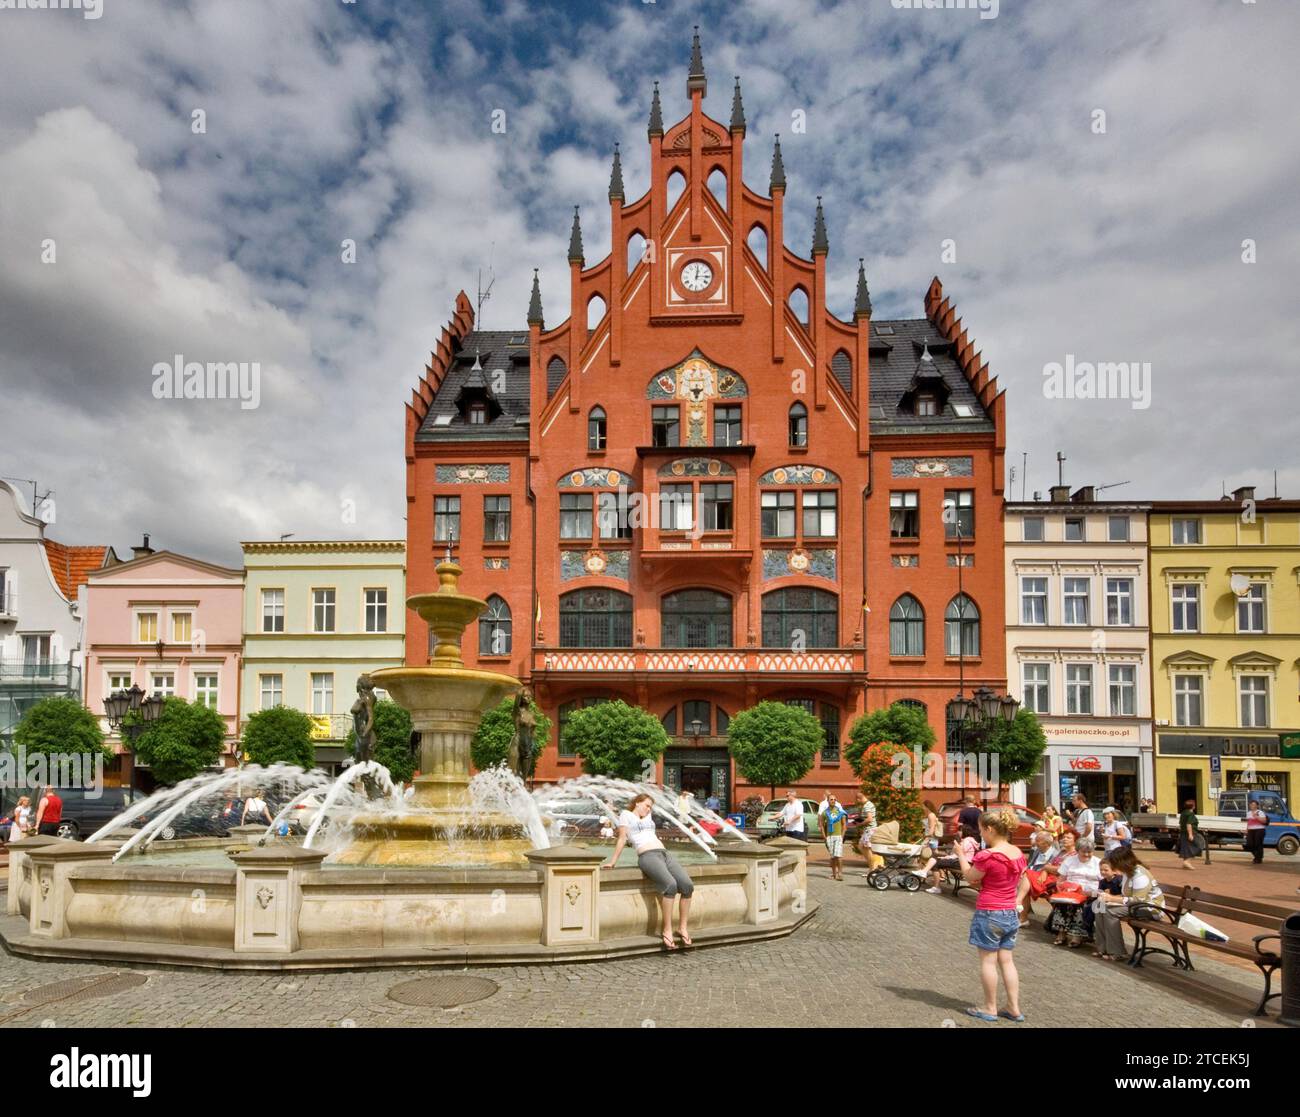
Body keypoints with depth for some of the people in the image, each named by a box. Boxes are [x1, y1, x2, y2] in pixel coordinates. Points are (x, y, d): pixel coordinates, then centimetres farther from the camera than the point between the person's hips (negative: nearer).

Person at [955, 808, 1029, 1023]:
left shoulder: (987, 856, -21)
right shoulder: (1018, 854, 4)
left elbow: (971, 877, -6)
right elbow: (1025, 884, 13)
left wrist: (961, 855, 5)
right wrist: (1015, 903, 13)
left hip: (989, 914, -7)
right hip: (1011, 914, 7)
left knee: (988, 961, 4)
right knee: (1006, 960, 14)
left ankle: (990, 1009, 12)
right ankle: (1014, 1009, 16)